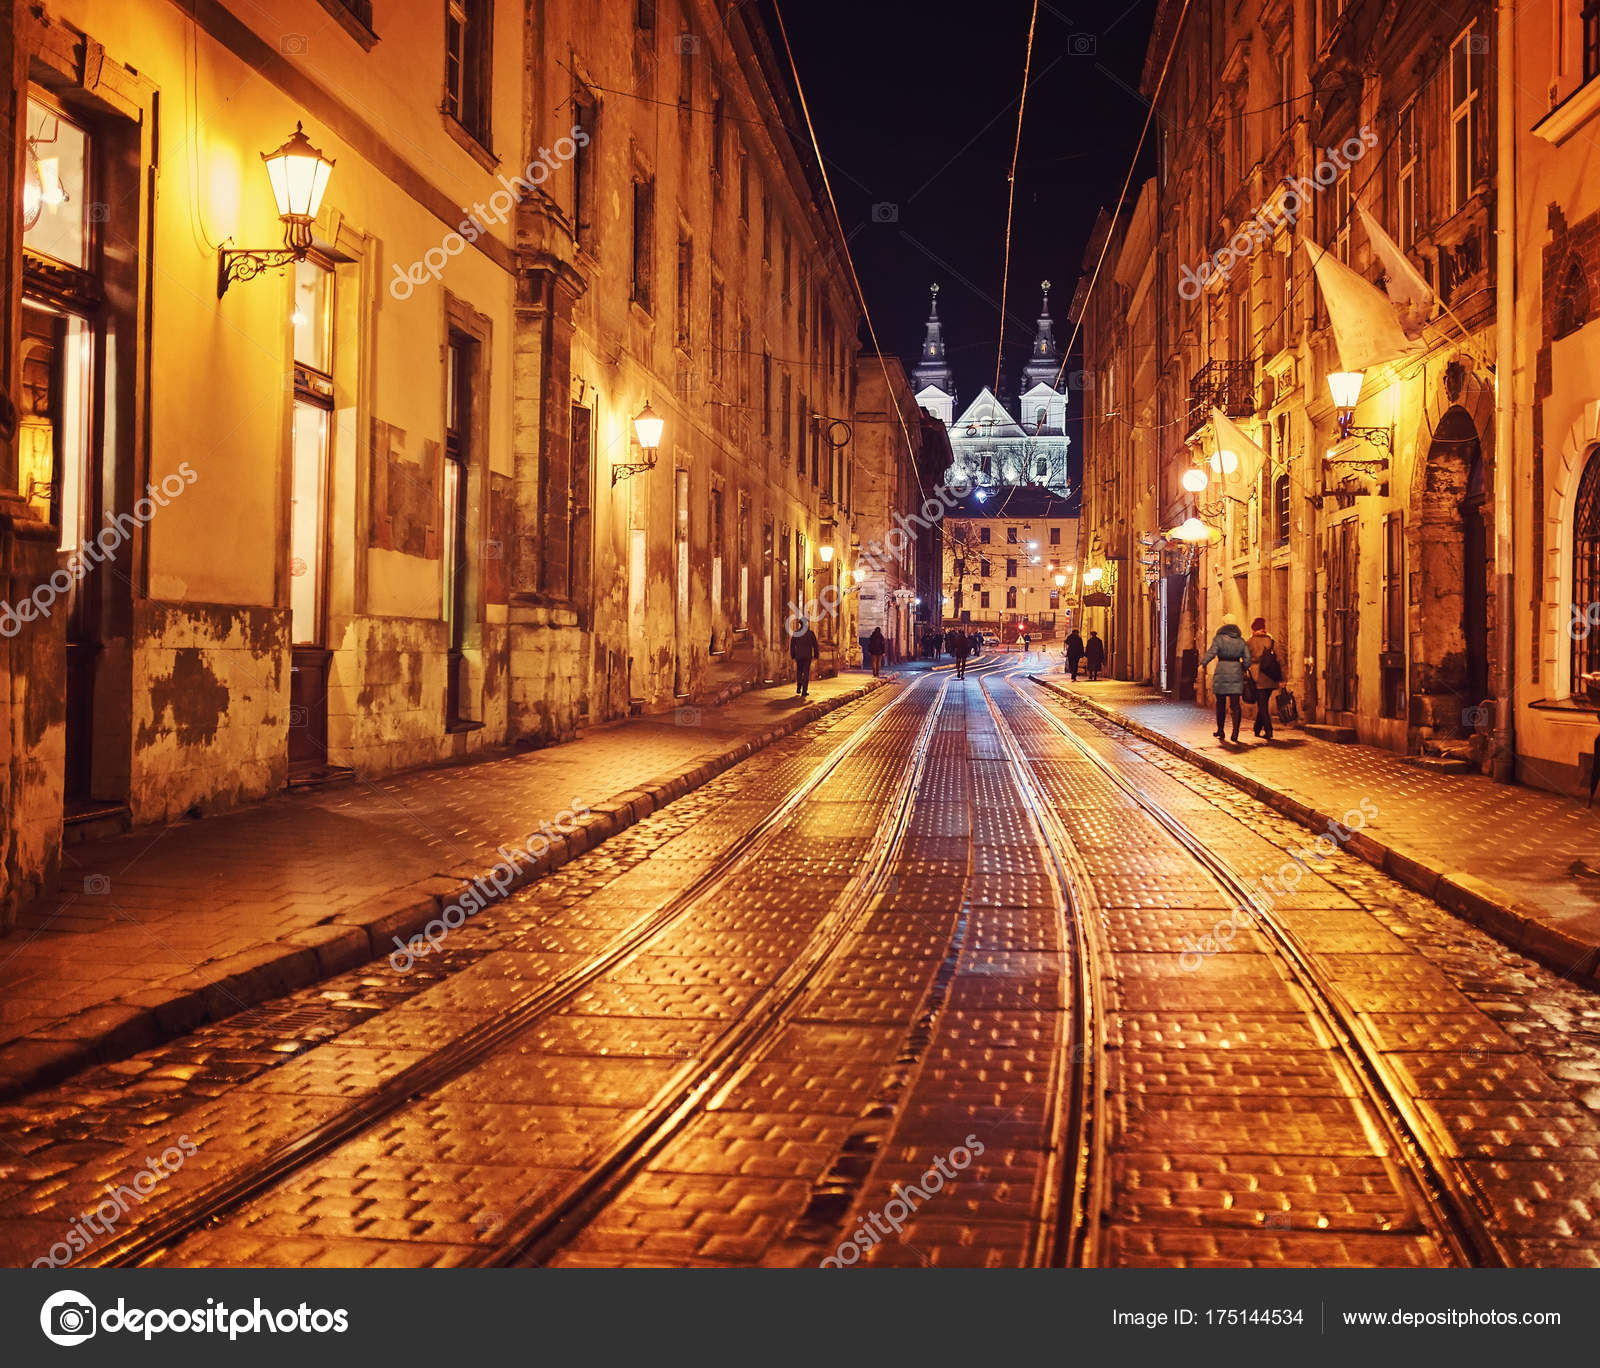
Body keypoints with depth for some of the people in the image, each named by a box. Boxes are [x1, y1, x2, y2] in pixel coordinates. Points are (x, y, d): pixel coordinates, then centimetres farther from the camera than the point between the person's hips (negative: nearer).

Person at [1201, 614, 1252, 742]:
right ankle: (1235, 732, -14)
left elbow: (1212, 652, -18)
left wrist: (1202, 663, -7)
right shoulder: (1241, 640, 8)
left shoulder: (1219, 638, -4)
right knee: (1235, 705, -1)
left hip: (1221, 673, -2)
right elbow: (1247, 659, 4)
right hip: (1236, 674, 2)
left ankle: (1220, 731, 21)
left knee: (1220, 704, 12)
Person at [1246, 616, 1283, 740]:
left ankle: (1268, 730, -16)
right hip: (1271, 679, 4)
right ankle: (1258, 729, 26)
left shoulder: (1249, 643, -4)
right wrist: (1282, 679, 7)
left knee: (1262, 705, -3)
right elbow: (1279, 661, 5)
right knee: (1263, 704, 16)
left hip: (1258, 679, -4)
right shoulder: (1272, 642, 7)